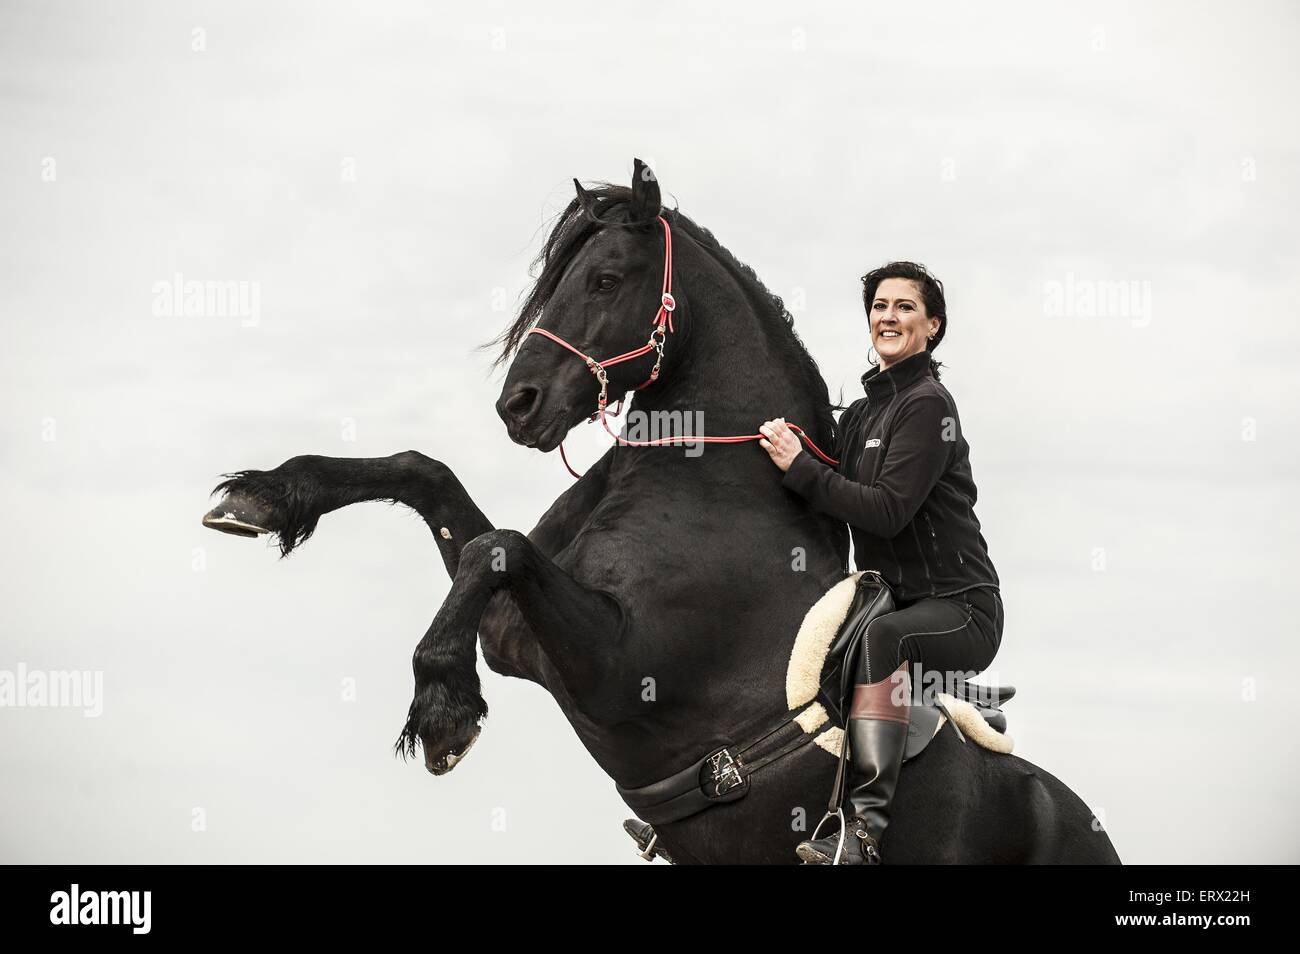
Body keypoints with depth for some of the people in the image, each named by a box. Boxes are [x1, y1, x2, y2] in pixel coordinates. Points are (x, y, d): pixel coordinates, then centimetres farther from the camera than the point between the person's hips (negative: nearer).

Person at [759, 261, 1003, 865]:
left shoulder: (926, 405, -11)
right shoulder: (862, 413, 16)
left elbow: (887, 510, -21)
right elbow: (842, 508, 21)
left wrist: (799, 467, -17)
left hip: (960, 608, -10)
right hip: (896, 602, 10)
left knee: (882, 637, -37)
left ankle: (863, 827, -46)